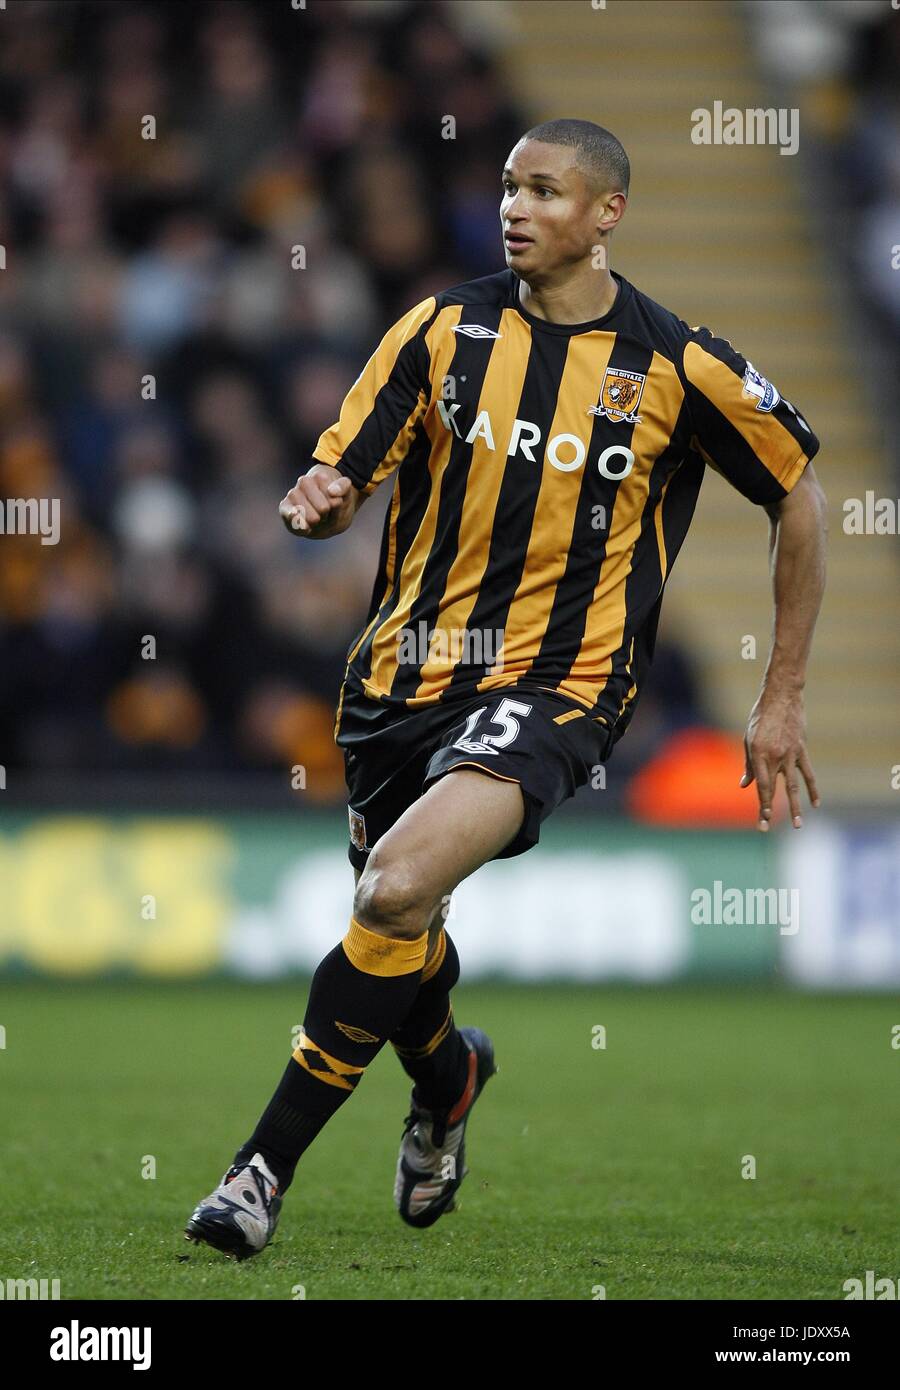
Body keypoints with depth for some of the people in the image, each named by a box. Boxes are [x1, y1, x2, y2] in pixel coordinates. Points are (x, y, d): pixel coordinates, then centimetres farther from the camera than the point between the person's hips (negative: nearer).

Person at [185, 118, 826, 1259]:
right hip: (407, 667, 4)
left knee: (398, 888, -27)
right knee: (398, 936, 14)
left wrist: (782, 701, 7)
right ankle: (448, 1079, 52)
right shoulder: (445, 328, 2)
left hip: (556, 683, -4)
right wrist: (315, 505, -23)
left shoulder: (677, 364, -4)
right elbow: (341, 478, 4)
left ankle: (267, 1165, -18)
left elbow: (797, 496, 8)